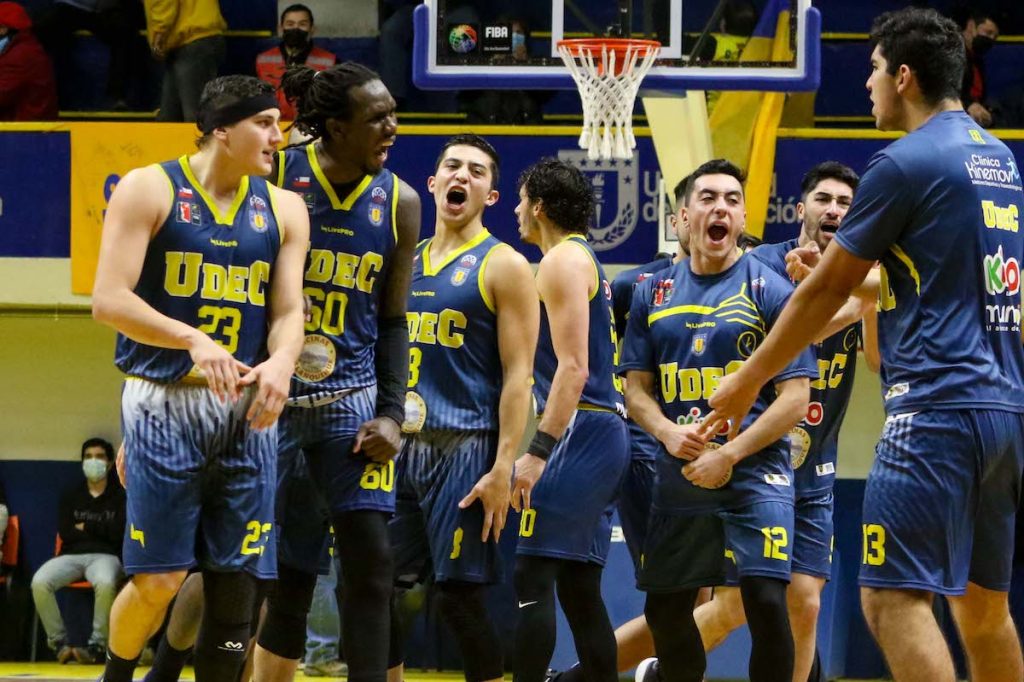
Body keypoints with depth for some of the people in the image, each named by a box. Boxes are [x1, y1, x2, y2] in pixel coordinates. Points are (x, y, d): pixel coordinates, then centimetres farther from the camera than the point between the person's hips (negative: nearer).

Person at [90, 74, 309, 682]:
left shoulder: (283, 209, 10)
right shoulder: (150, 190, -4)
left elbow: (288, 311, 5)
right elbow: (110, 299, -10)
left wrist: (281, 361, -18)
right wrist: (194, 341, -23)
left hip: (247, 410, 4)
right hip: (165, 402, -4)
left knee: (237, 578, 1)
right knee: (160, 579, -6)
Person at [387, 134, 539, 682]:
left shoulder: (503, 267, -3)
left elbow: (518, 375, -9)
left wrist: (503, 467, -17)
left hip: (464, 451, -6)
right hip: (401, 447, 6)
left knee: (460, 595, -7)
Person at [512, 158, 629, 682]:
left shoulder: (563, 261, -8)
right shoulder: (584, 260, 22)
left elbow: (572, 368, -18)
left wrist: (538, 452, -22)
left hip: (579, 433, -10)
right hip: (603, 432, 10)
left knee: (532, 577, -14)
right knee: (578, 588, 10)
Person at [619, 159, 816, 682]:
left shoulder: (770, 291, -3)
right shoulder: (655, 293, 9)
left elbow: (795, 398, -7)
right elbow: (636, 388, 11)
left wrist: (729, 456, -15)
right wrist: (668, 432, -10)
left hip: (755, 474, -4)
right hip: (679, 477, 4)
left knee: (766, 601, -17)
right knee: (665, 610, 10)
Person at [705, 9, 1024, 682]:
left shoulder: (904, 163, -8)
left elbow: (825, 291, -1)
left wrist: (747, 381, 10)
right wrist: (853, 274, 41)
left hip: (937, 406, -9)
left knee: (895, 599, -12)